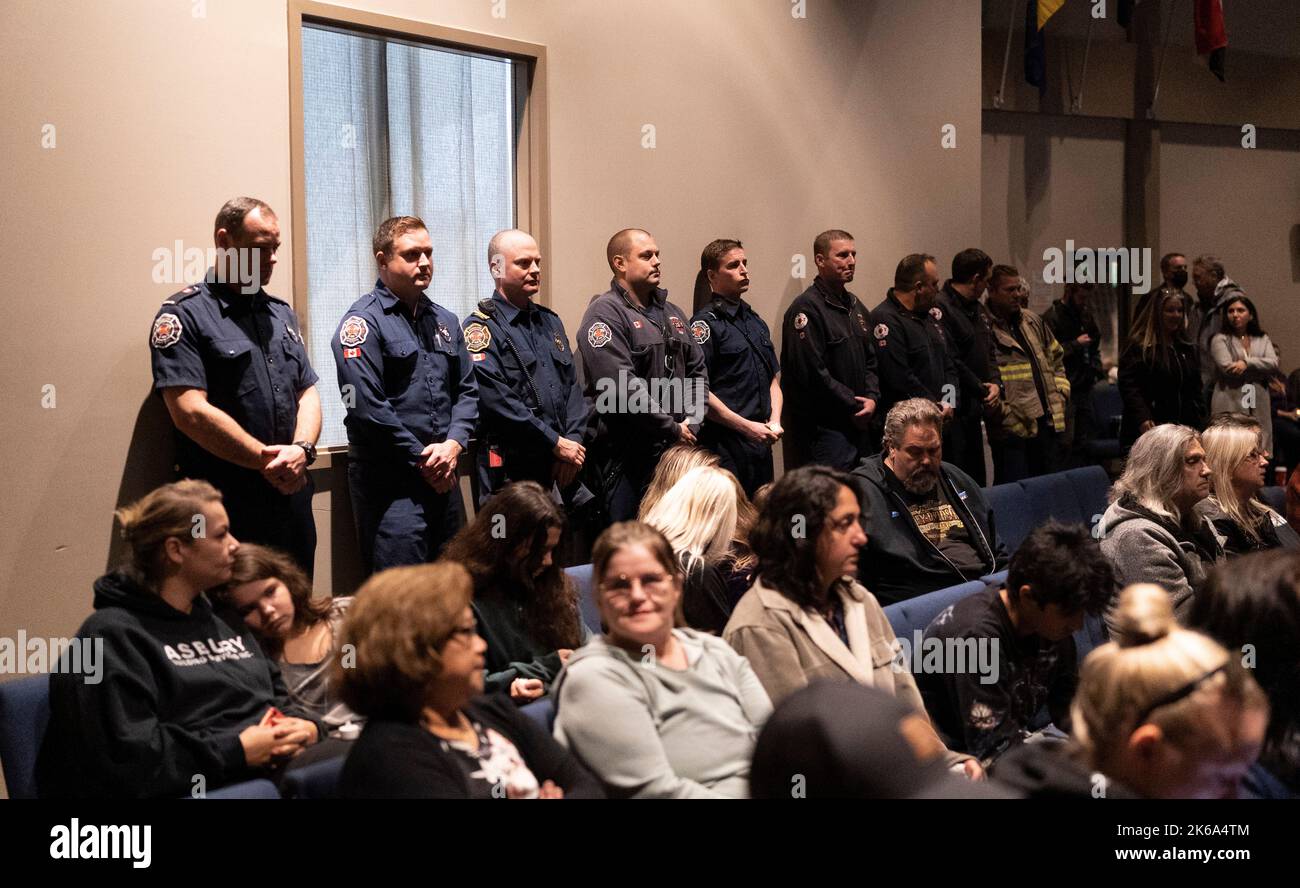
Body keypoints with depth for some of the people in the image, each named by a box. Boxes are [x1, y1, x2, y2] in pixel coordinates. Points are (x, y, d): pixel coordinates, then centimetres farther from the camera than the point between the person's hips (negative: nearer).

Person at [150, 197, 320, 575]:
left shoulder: (281, 313, 16)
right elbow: (190, 412, -16)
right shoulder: (184, 315, -6)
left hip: (293, 498, 6)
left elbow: (308, 393, 12)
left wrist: (302, 450, -9)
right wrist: (267, 461, -14)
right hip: (226, 505, -6)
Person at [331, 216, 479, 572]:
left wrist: (453, 444, -4)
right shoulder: (363, 321, -7)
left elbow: (467, 391, 15)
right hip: (391, 482, -7)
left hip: (443, 478, 7)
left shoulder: (444, 321, 15)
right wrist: (422, 460, -13)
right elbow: (367, 406, -16)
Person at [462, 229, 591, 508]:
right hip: (510, 472, -7)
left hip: (563, 467, 7)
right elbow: (498, 401, -16)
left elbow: (572, 385, 14)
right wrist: (556, 443, -13)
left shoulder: (549, 321, 18)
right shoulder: (481, 327, -6)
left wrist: (573, 442, -2)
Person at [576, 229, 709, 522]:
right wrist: (674, 429, -14)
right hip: (627, 457, -8)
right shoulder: (605, 314, -10)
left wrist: (692, 422, 1)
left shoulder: (671, 313, 17)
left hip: (677, 453, 8)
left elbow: (697, 370, 18)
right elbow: (622, 387, -19)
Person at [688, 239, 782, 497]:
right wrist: (747, 427, -15)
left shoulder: (755, 320, 17)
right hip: (724, 445, -8)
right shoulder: (705, 323, -8)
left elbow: (774, 377, 21)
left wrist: (774, 421, 3)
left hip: (761, 446, 8)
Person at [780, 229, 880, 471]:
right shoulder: (806, 308, -13)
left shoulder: (855, 306, 17)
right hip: (824, 430, -9)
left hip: (859, 425, 9)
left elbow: (870, 360, 21)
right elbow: (812, 373, -20)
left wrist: (872, 398, 1)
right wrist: (854, 407, -12)